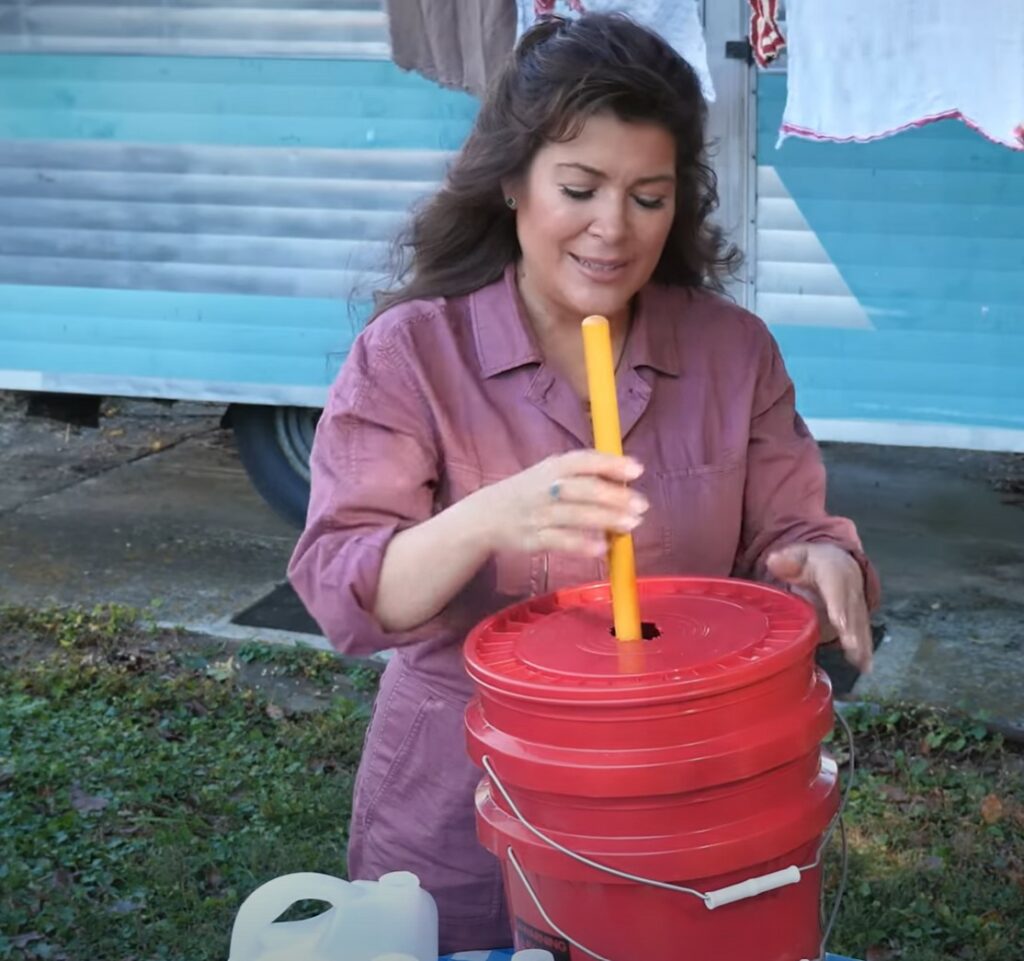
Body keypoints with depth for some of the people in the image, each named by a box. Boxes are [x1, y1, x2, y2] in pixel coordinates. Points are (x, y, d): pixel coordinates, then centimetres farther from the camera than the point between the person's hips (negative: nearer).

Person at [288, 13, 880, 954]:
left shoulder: (734, 351, -2)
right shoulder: (409, 353, -11)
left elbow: (782, 542, 1)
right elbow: (340, 592, -17)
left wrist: (826, 566, -24)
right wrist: (487, 522, -37)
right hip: (460, 820, -2)